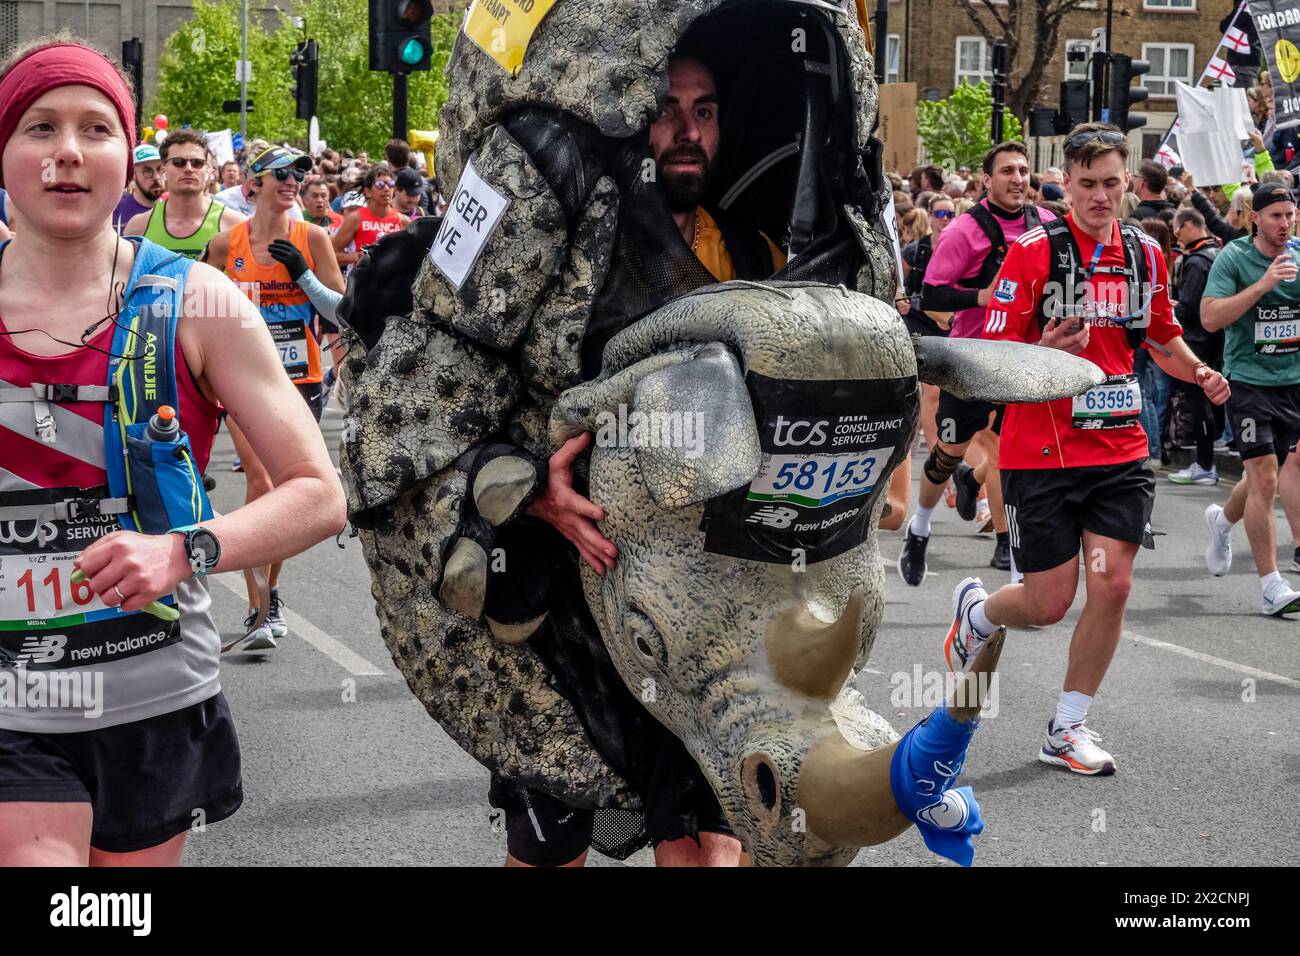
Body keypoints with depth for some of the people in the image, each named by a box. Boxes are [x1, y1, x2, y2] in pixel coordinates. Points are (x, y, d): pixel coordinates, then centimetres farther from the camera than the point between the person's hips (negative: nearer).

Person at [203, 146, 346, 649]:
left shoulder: (312, 238, 0)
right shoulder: (226, 243, 0)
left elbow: (343, 309, -1)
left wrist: (303, 275, -14)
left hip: (301, 380, 2)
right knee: (261, 484, -17)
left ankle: (271, 593, 30)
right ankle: (257, 612, -14)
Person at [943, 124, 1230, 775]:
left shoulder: (1145, 254, 5)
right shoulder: (1033, 252, -11)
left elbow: (1161, 337, 21)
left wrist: (1198, 373, 1)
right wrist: (1042, 356, -31)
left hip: (1120, 450, 4)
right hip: (1042, 452, -4)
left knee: (1111, 586, -5)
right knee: (1050, 602, -1)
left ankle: (1067, 729, 11)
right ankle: (976, 610, 35)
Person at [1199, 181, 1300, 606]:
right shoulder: (1233, 257, -7)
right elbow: (1210, 318, -16)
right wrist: (1263, 284, -21)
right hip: (1248, 379, -5)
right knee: (1265, 477, -10)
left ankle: (1223, 519, 43)